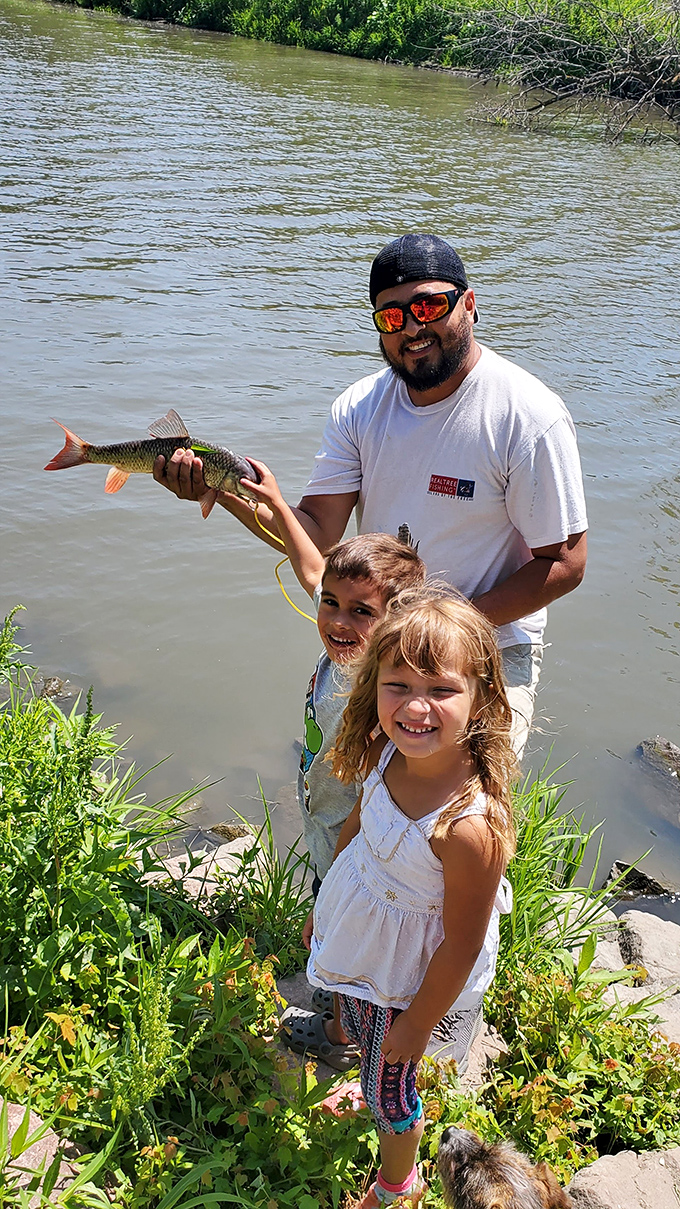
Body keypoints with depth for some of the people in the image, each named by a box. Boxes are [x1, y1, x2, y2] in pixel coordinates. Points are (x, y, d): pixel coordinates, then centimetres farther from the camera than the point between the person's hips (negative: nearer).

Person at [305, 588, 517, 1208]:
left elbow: (461, 947, -27)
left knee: (389, 1084, 21)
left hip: (411, 975, -6)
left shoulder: (471, 825, -42)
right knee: (361, 1034, 35)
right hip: (361, 945, 6)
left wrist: (418, 1023, -13)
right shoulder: (388, 753, -21)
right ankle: (378, 1092, 70)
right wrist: (325, 906, 14)